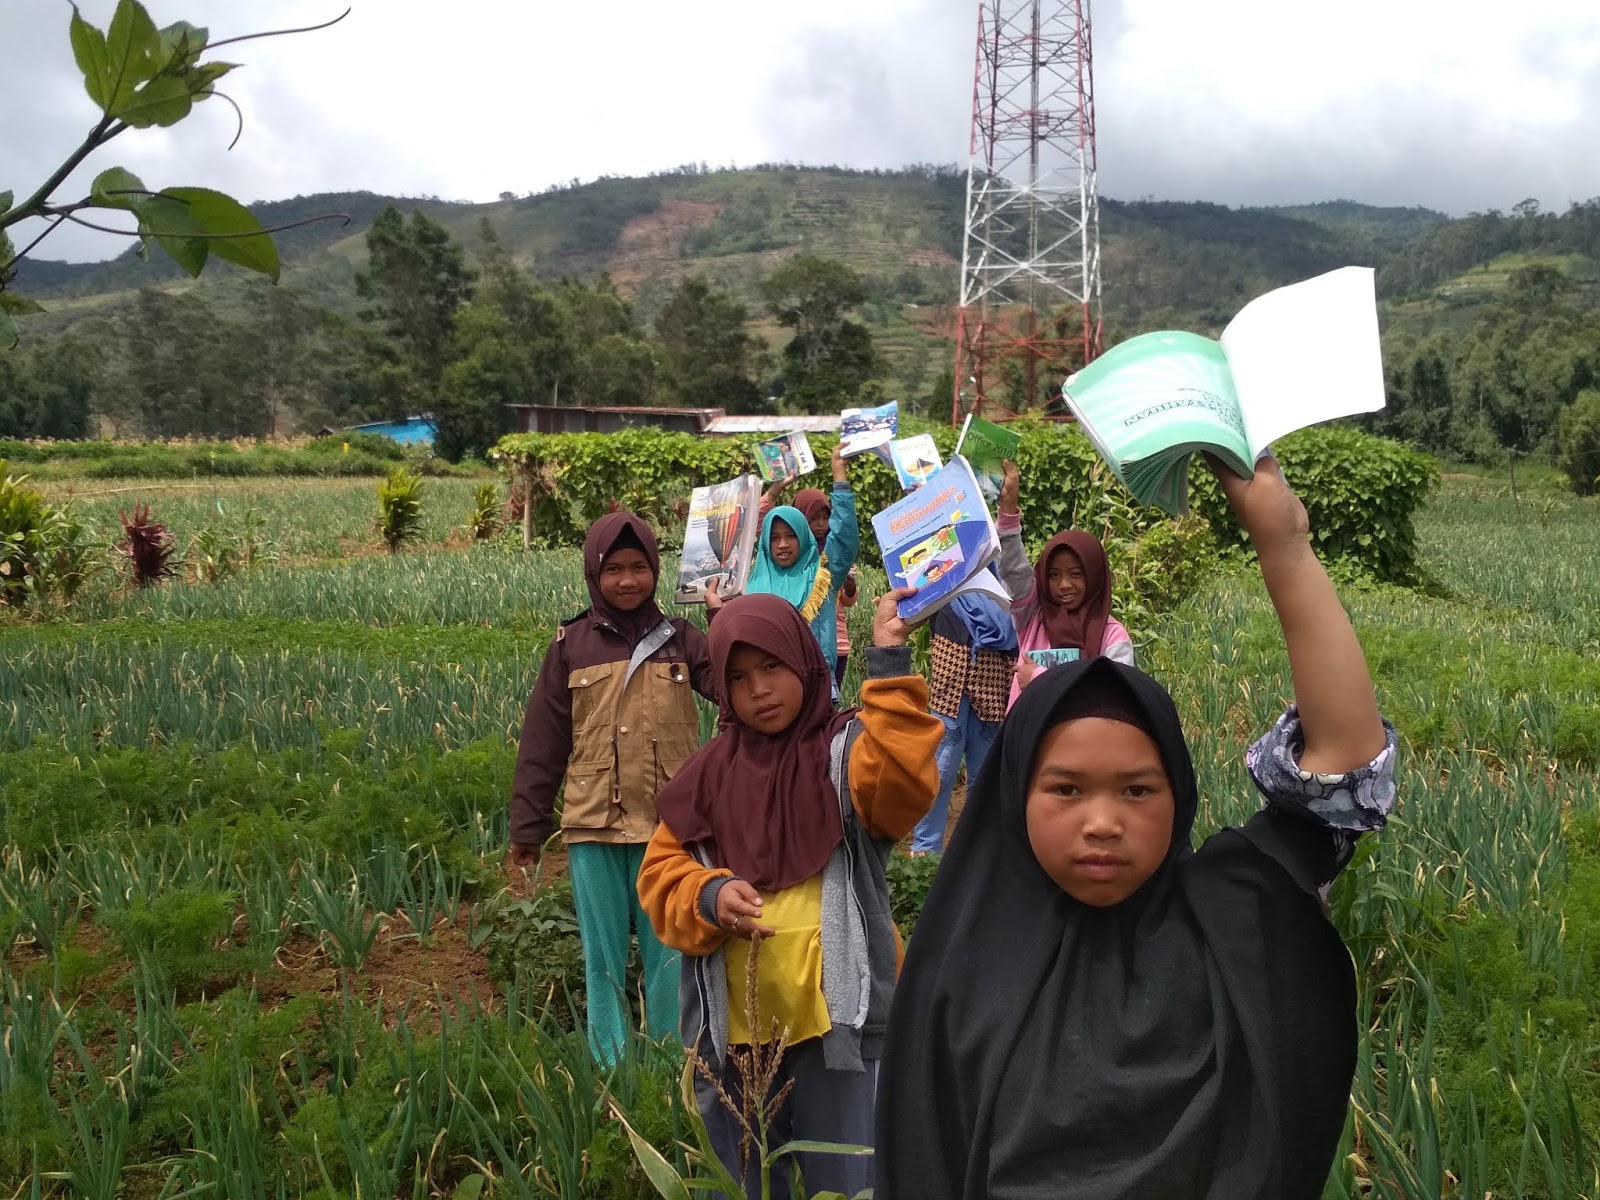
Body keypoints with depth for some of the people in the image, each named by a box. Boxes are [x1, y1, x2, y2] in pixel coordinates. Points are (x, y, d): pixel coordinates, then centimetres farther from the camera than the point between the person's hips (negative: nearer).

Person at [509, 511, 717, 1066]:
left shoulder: (680, 639, 4)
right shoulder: (570, 645, 3)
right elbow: (542, 745, 5)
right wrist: (527, 828, 6)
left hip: (668, 827, 0)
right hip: (593, 830, 0)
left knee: (669, 956, 8)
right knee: (603, 959, 10)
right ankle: (610, 1067, 22)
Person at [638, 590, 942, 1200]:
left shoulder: (846, 749, -5)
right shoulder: (711, 770, 6)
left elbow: (903, 784, -27)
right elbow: (662, 870, 5)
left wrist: (888, 664, -31)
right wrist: (709, 897, -16)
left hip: (835, 1015, -4)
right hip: (733, 1023, 4)